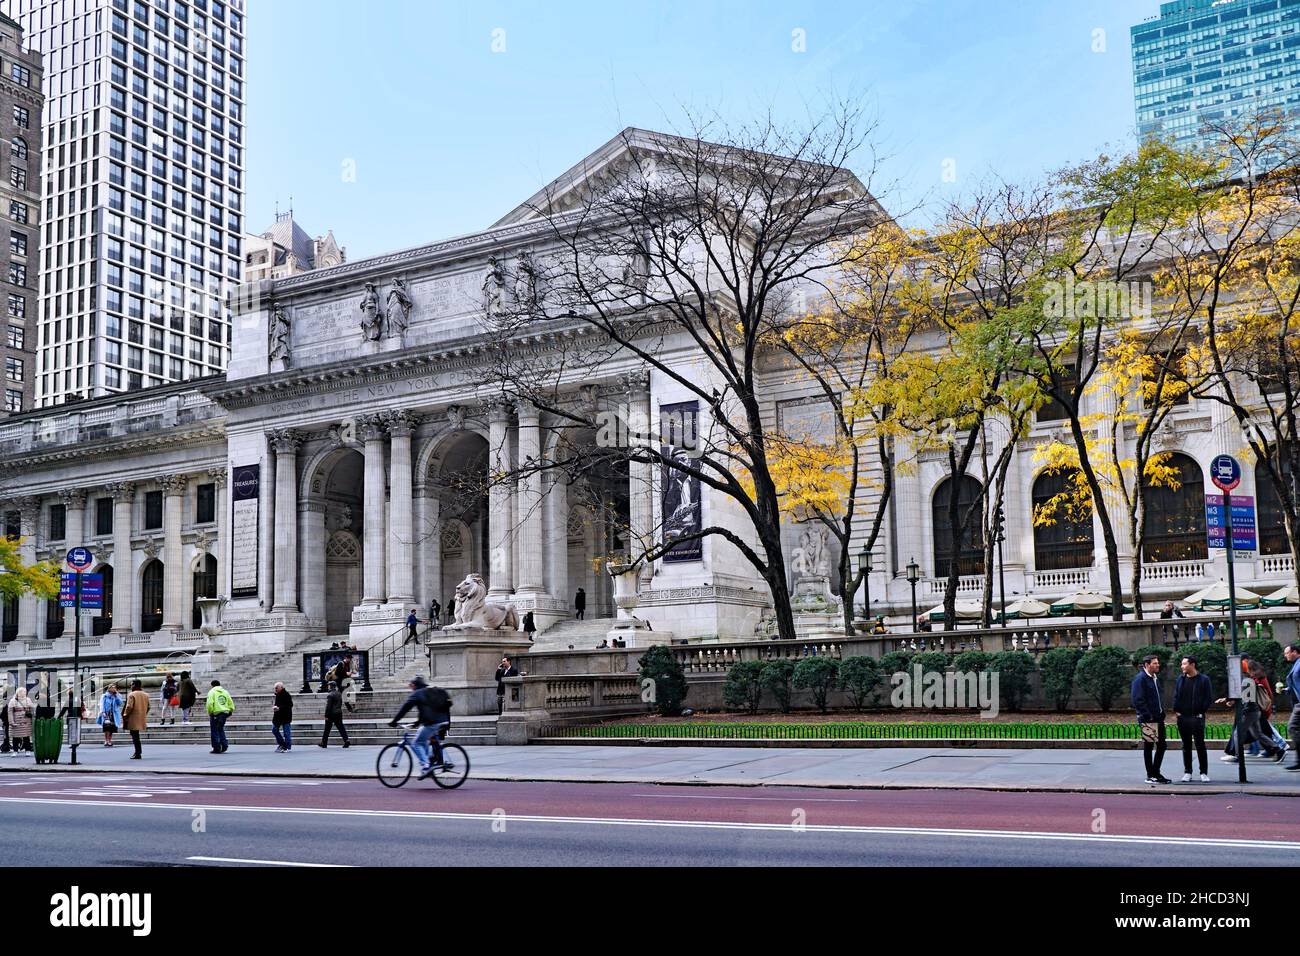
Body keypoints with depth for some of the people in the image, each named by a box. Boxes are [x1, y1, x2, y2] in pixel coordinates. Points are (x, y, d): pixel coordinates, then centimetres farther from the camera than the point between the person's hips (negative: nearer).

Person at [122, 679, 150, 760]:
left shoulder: (131, 695, -12)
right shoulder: (146, 695, 9)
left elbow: (129, 707, -17)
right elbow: (148, 707, 13)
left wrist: (125, 715, -4)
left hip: (133, 719, -7)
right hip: (142, 719, 7)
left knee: (135, 735, -2)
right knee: (136, 735, 19)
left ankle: (138, 754, -3)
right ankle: (138, 751, 20)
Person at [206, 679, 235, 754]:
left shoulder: (212, 692, -2)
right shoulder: (225, 692, 12)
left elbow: (210, 704, -15)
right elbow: (231, 703, 9)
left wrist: (209, 713, -5)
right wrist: (230, 712, 15)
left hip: (215, 714, -5)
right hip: (224, 713, 5)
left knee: (214, 731, 3)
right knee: (221, 729, 19)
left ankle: (217, 748, 2)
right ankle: (224, 744, 5)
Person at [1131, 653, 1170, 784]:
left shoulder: (1155, 679, 17)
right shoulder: (1140, 679, -12)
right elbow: (1137, 700, -18)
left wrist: (1162, 713, 15)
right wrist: (1148, 716, -20)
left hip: (1158, 718, 9)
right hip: (1148, 720, -9)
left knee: (1161, 746, 11)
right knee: (1148, 747, -1)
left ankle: (1156, 772, 23)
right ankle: (1150, 776, 7)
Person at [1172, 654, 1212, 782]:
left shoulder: (1204, 679, -4)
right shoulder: (1180, 679, 9)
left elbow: (1209, 698, -3)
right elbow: (1176, 696, 13)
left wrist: (1201, 712, -7)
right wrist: (1176, 711, 2)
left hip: (1197, 718, -4)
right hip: (1182, 717, 4)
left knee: (1200, 745, -2)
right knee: (1186, 746, 9)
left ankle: (1204, 773, 6)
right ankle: (1187, 772, 15)